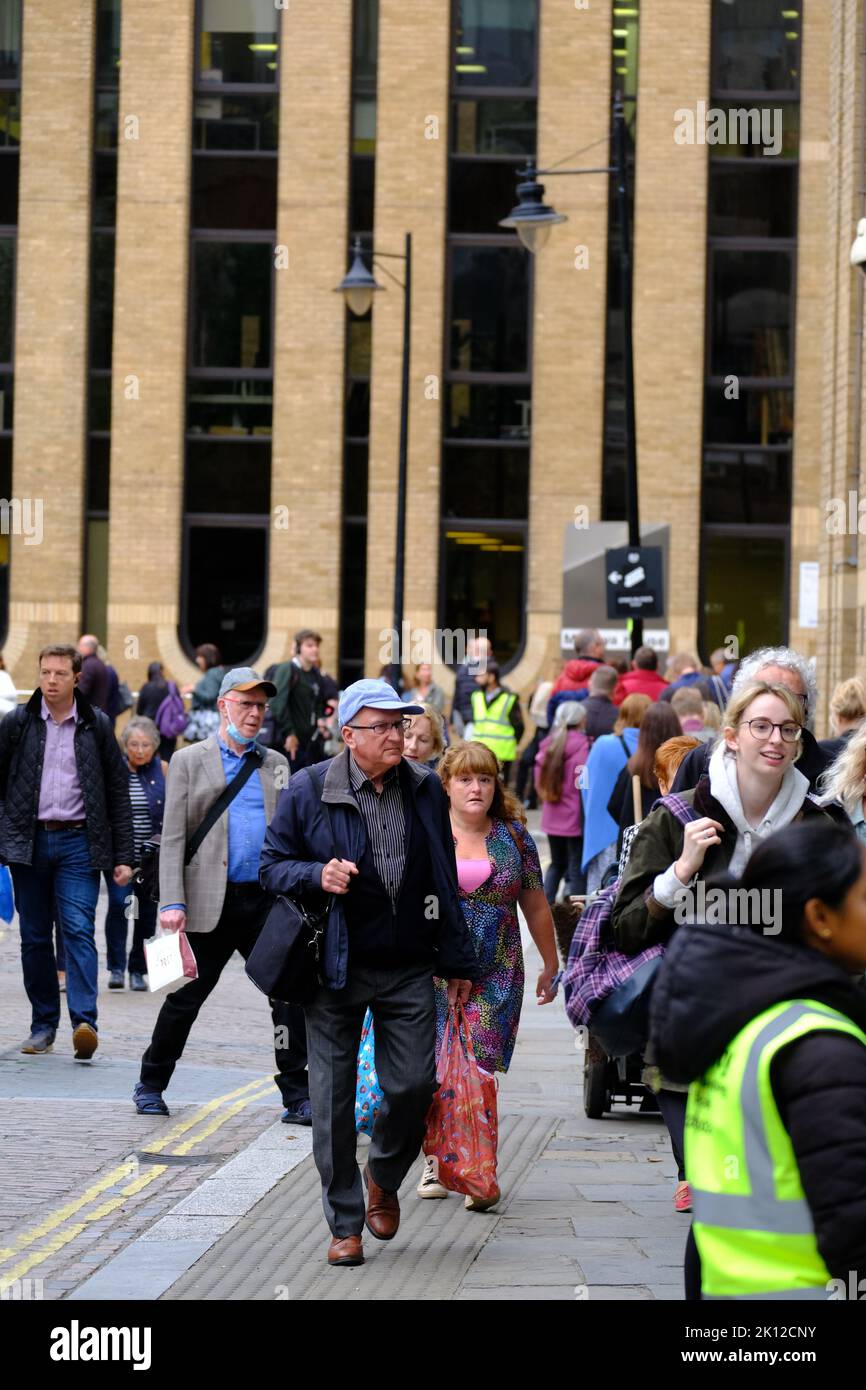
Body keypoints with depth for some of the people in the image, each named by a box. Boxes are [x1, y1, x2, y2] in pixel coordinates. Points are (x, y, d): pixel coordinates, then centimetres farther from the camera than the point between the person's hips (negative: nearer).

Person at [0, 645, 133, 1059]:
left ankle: (84, 1023, -20)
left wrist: (123, 856, 3)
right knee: (34, 937, 6)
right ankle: (44, 1025, 13)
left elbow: (118, 793, 7)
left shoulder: (96, 726, 5)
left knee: (79, 931, -13)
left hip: (78, 842, -2)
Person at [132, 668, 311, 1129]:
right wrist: (172, 903, -11)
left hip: (268, 901, 3)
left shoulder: (275, 763, 15)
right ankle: (151, 1086, 21)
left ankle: (298, 1095, 7)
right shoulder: (189, 761, 4)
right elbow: (173, 838, -1)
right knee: (186, 996, 5)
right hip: (211, 901, -3)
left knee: (289, 995, -1)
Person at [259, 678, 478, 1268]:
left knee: (414, 1085, -4)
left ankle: (384, 1179, 26)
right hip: (335, 971, -2)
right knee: (334, 1099, 1)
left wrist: (458, 959, 13)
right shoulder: (309, 791, -4)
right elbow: (272, 865, 2)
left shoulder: (425, 788, 6)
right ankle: (345, 1224, 13)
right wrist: (317, 875, -19)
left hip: (409, 970, 2)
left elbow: (445, 880, 13)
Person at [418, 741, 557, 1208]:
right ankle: (436, 1159, 19)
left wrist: (550, 966, 20)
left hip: (495, 976, 0)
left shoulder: (513, 836, 7)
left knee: (479, 1069, -10)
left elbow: (535, 906, 15)